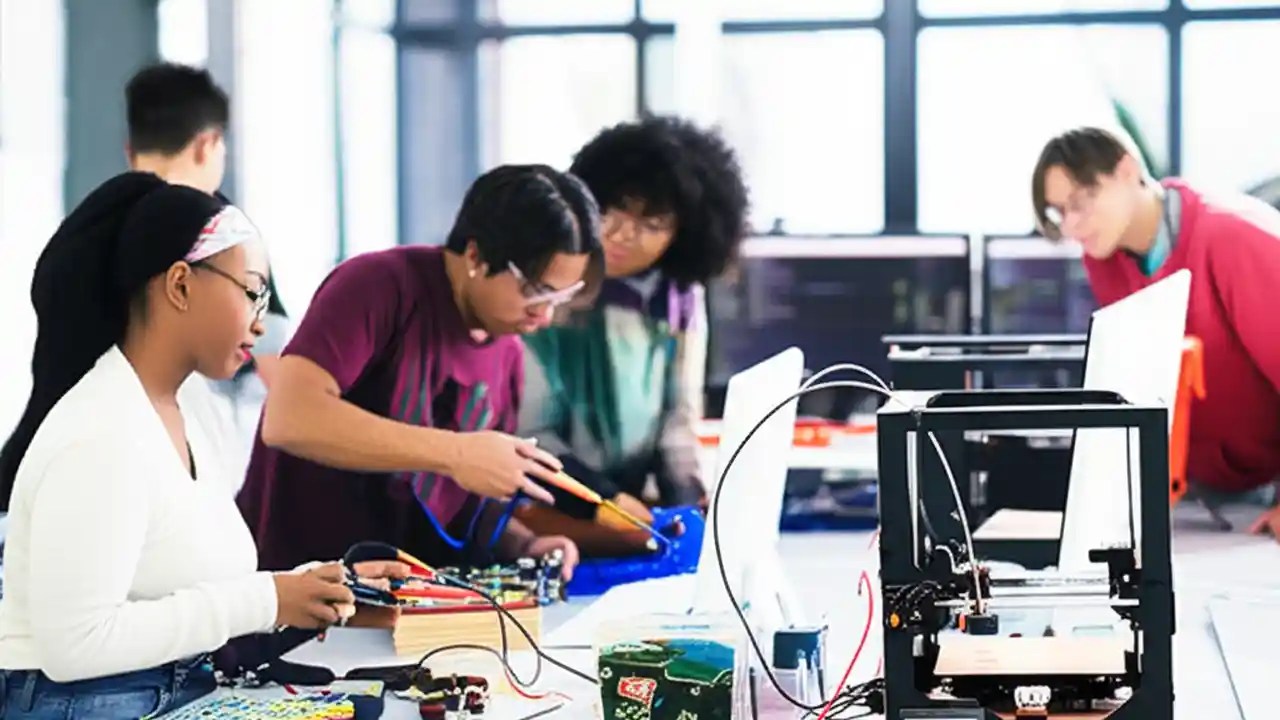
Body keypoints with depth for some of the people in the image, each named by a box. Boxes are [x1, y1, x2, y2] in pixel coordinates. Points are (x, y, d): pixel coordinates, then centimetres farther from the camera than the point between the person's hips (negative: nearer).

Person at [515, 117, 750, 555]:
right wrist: (601, 500, -21)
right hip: (549, 508, -6)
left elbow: (679, 420, 6)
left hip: (630, 509, 6)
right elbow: (525, 430, -11)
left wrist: (684, 507, -11)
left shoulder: (682, 301, 4)